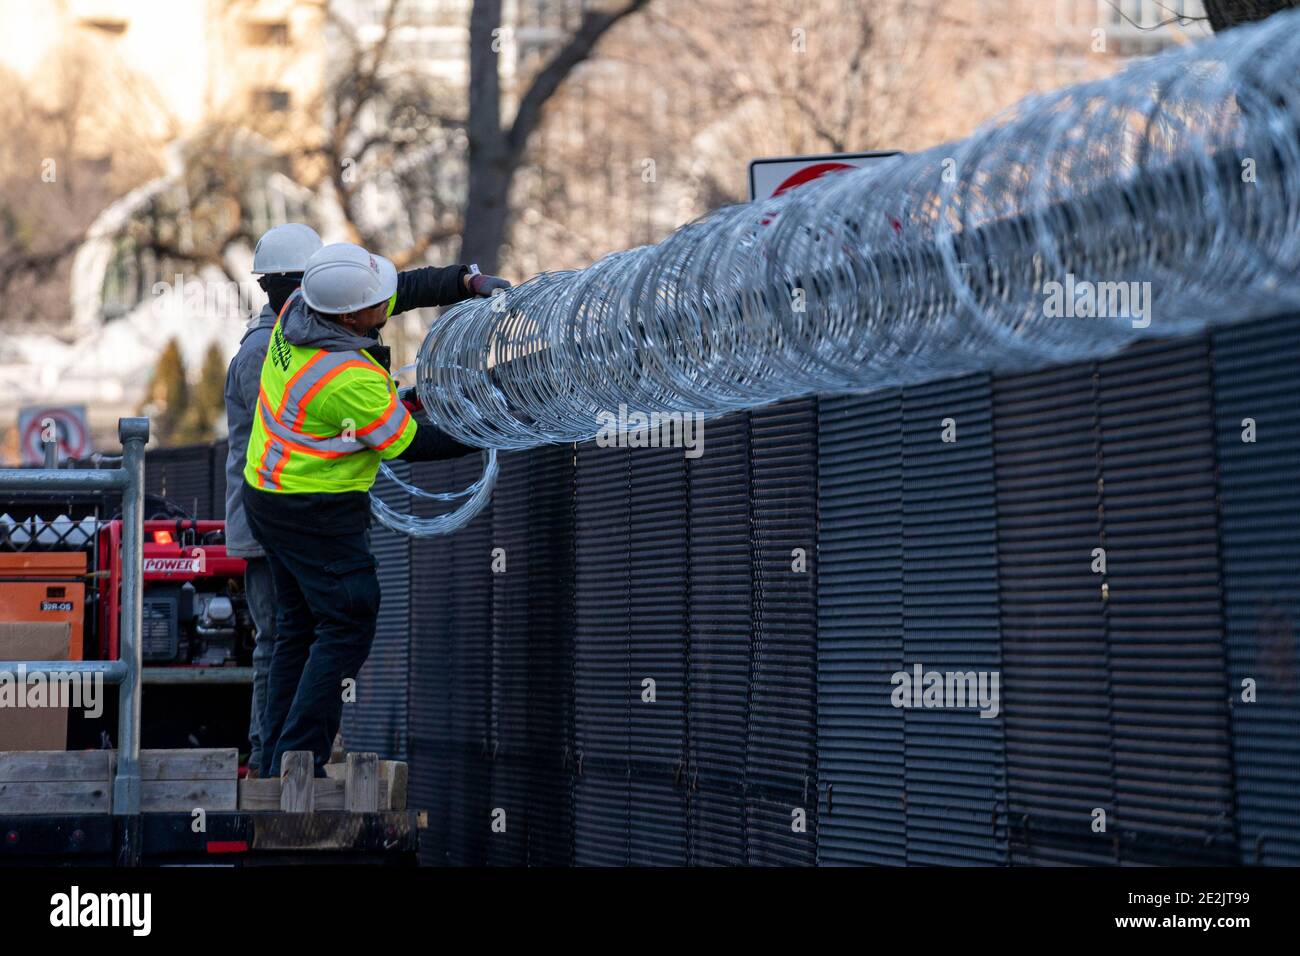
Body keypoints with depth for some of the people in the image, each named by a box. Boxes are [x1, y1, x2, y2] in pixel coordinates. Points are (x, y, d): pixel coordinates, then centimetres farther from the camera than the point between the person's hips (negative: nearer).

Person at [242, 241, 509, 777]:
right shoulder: (353, 380, -28)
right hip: (317, 512, -9)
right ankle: (299, 760, -8)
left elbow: (404, 290, 6)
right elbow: (408, 446, -12)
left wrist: (468, 280, -4)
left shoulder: (299, 308, -5)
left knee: (300, 624, 16)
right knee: (348, 623, -4)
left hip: (264, 494, 9)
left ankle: (277, 760, 19)